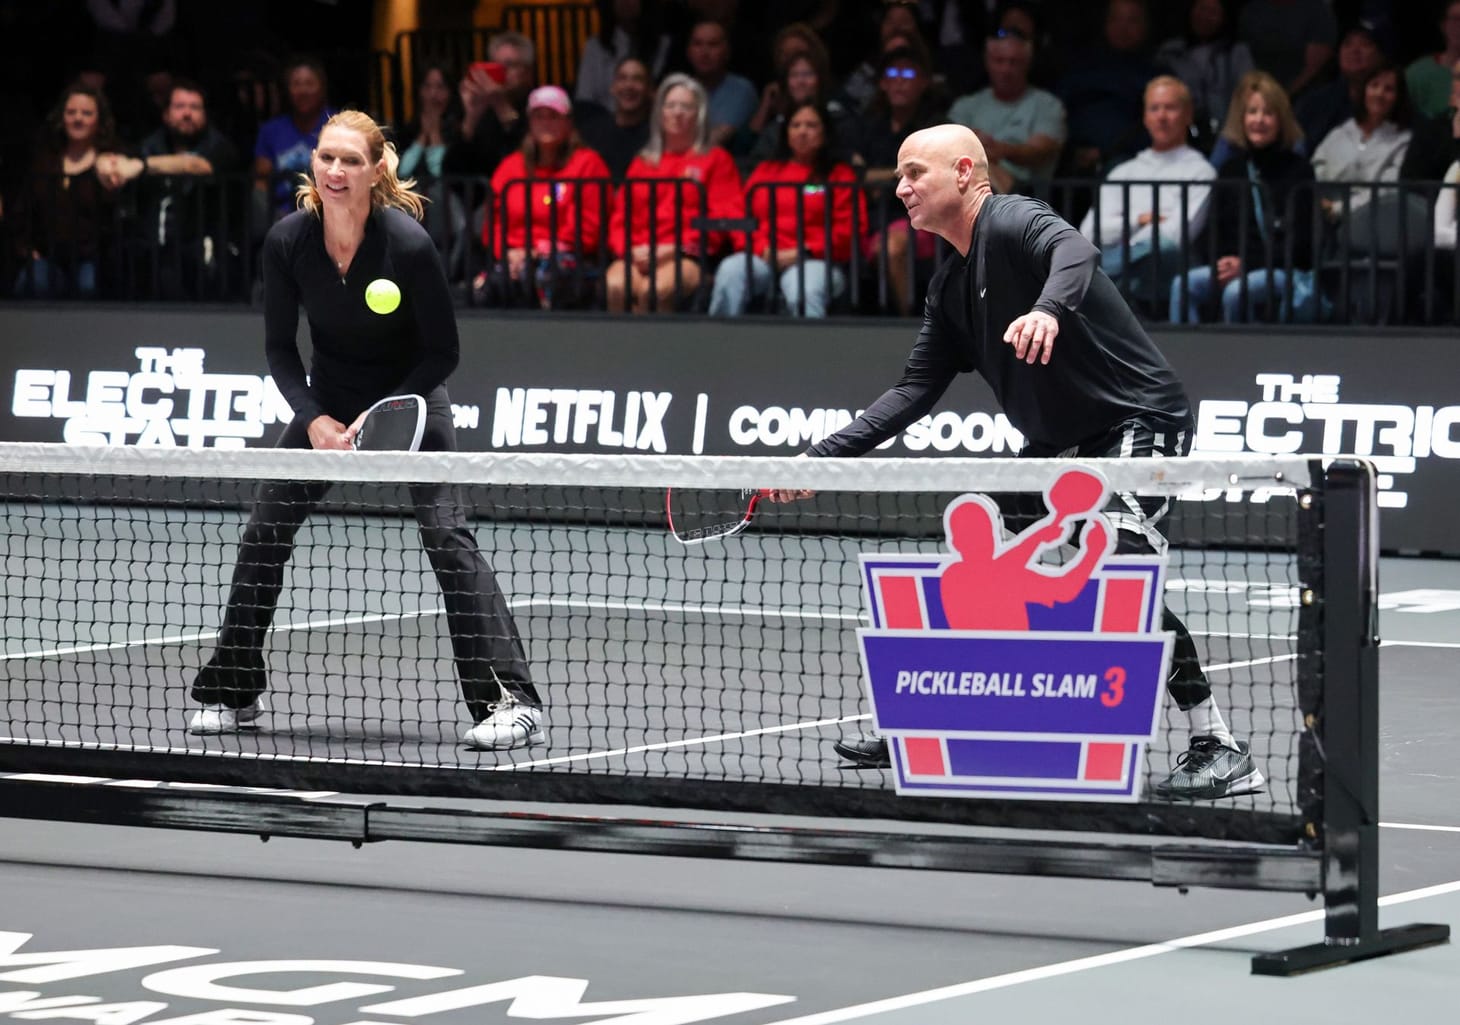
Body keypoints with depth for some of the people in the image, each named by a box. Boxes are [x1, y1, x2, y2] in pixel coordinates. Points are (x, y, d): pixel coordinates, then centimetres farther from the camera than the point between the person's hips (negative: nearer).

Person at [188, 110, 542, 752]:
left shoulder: (408, 244, -26)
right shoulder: (287, 242, -16)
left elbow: (442, 353, -16)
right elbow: (279, 348, -3)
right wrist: (313, 419, -17)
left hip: (409, 393, -4)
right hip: (326, 401, 4)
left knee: (446, 535, -19)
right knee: (264, 530, 0)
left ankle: (512, 703, -20)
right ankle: (231, 692, 17)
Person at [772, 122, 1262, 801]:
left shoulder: (1013, 222, -14)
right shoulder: (950, 286, 13)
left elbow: (1074, 252, -37)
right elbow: (915, 390, 14)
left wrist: (1048, 309, -59)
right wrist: (823, 457, 7)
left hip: (1138, 419, -10)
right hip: (1062, 442, 10)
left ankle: (1219, 748, -24)